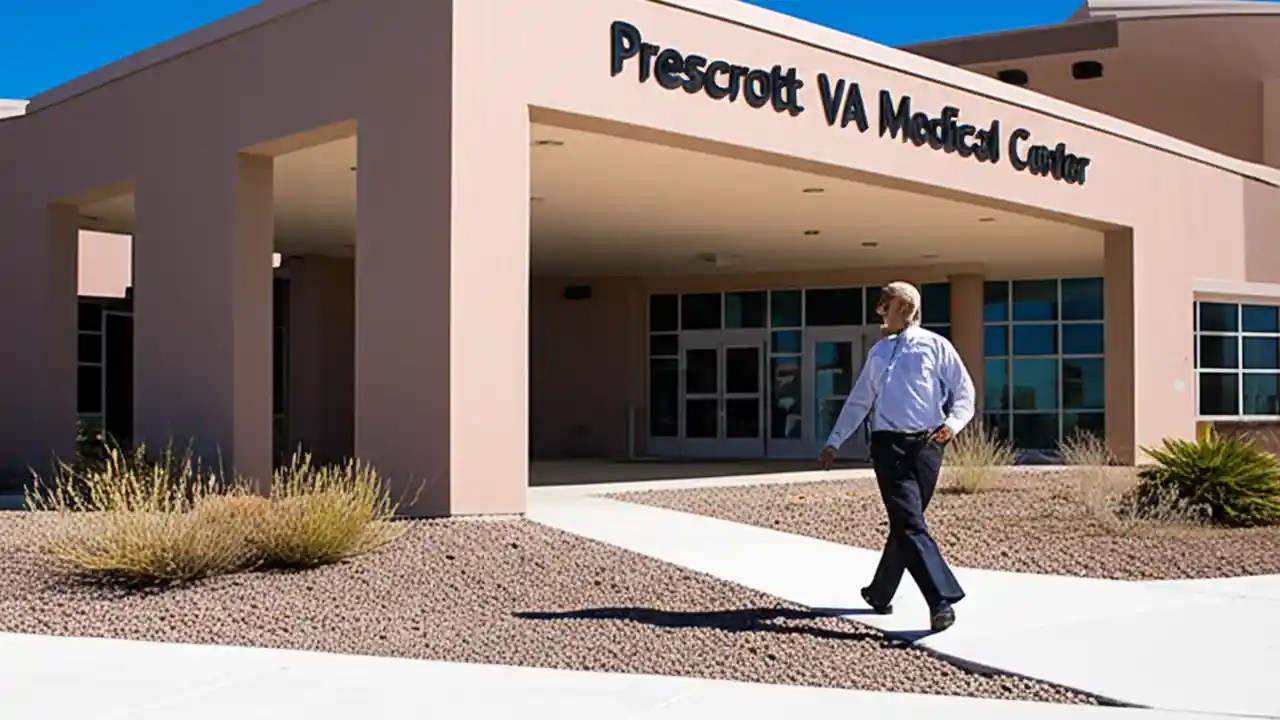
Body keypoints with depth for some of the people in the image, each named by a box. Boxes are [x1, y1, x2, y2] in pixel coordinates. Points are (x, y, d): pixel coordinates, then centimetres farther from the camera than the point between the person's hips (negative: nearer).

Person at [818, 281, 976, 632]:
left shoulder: (935, 346, 7)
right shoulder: (879, 352, 18)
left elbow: (964, 392, 6)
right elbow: (858, 401, 23)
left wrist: (953, 423, -12)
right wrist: (834, 442, 21)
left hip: (925, 445, -2)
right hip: (889, 445, 2)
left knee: (905, 524, 1)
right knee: (909, 524, -11)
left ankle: (880, 592, 13)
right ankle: (941, 600, -9)